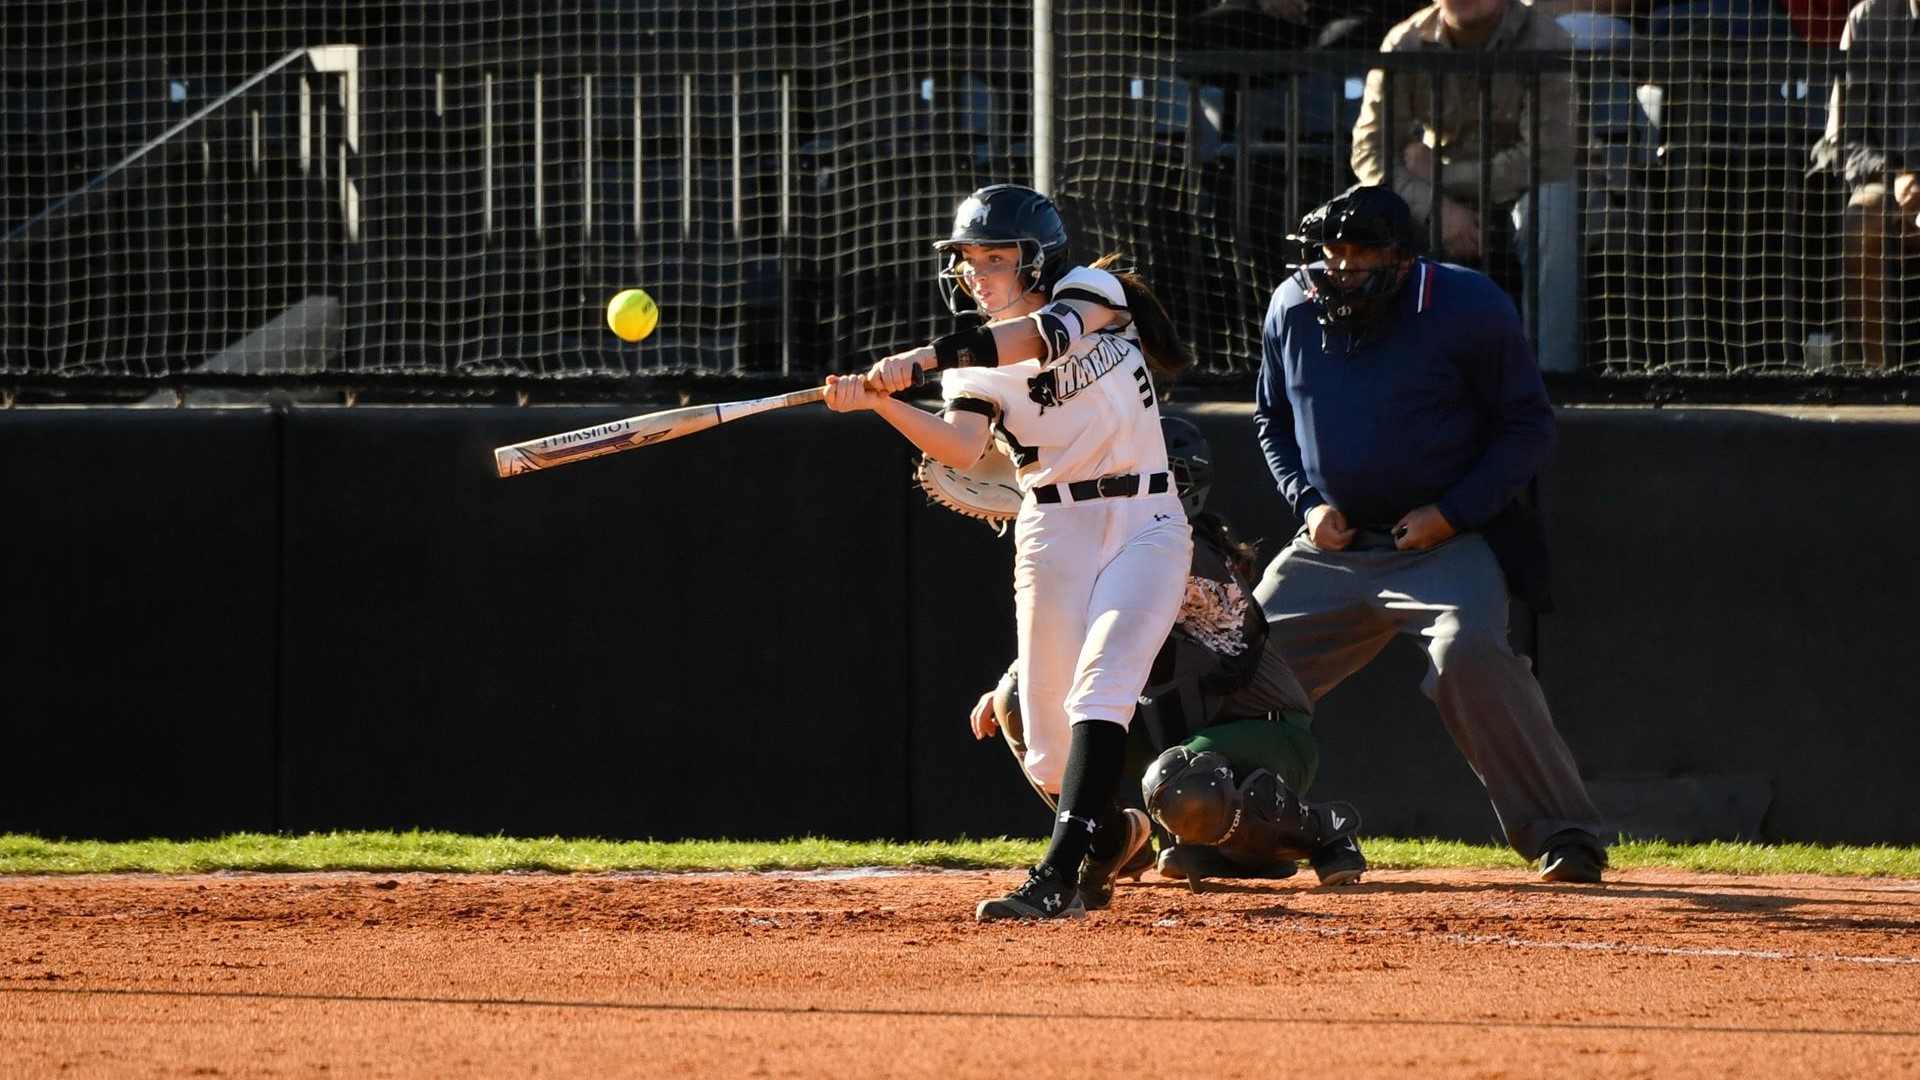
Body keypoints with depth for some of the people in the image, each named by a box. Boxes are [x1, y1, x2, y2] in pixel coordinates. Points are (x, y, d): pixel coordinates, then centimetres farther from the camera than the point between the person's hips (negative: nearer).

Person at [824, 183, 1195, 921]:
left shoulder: (1089, 292, -3)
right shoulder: (978, 359, 8)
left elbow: (1042, 336, -26)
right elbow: (961, 448, -11)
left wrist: (923, 357, -38)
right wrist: (882, 401, -28)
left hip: (1144, 526, -4)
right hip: (1053, 534, 4)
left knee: (1098, 693, -23)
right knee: (1050, 747, 1)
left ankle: (1056, 878, -31)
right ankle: (1113, 836, 31)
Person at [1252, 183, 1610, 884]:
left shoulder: (1467, 308, -13)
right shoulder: (1294, 309, 1)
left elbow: (1528, 426, -6)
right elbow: (1272, 421, 17)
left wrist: (1453, 513, -16)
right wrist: (1308, 501, -1)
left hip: (1446, 544, -5)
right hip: (1331, 548, 5)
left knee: (1470, 656, -30)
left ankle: (1564, 834, -23)